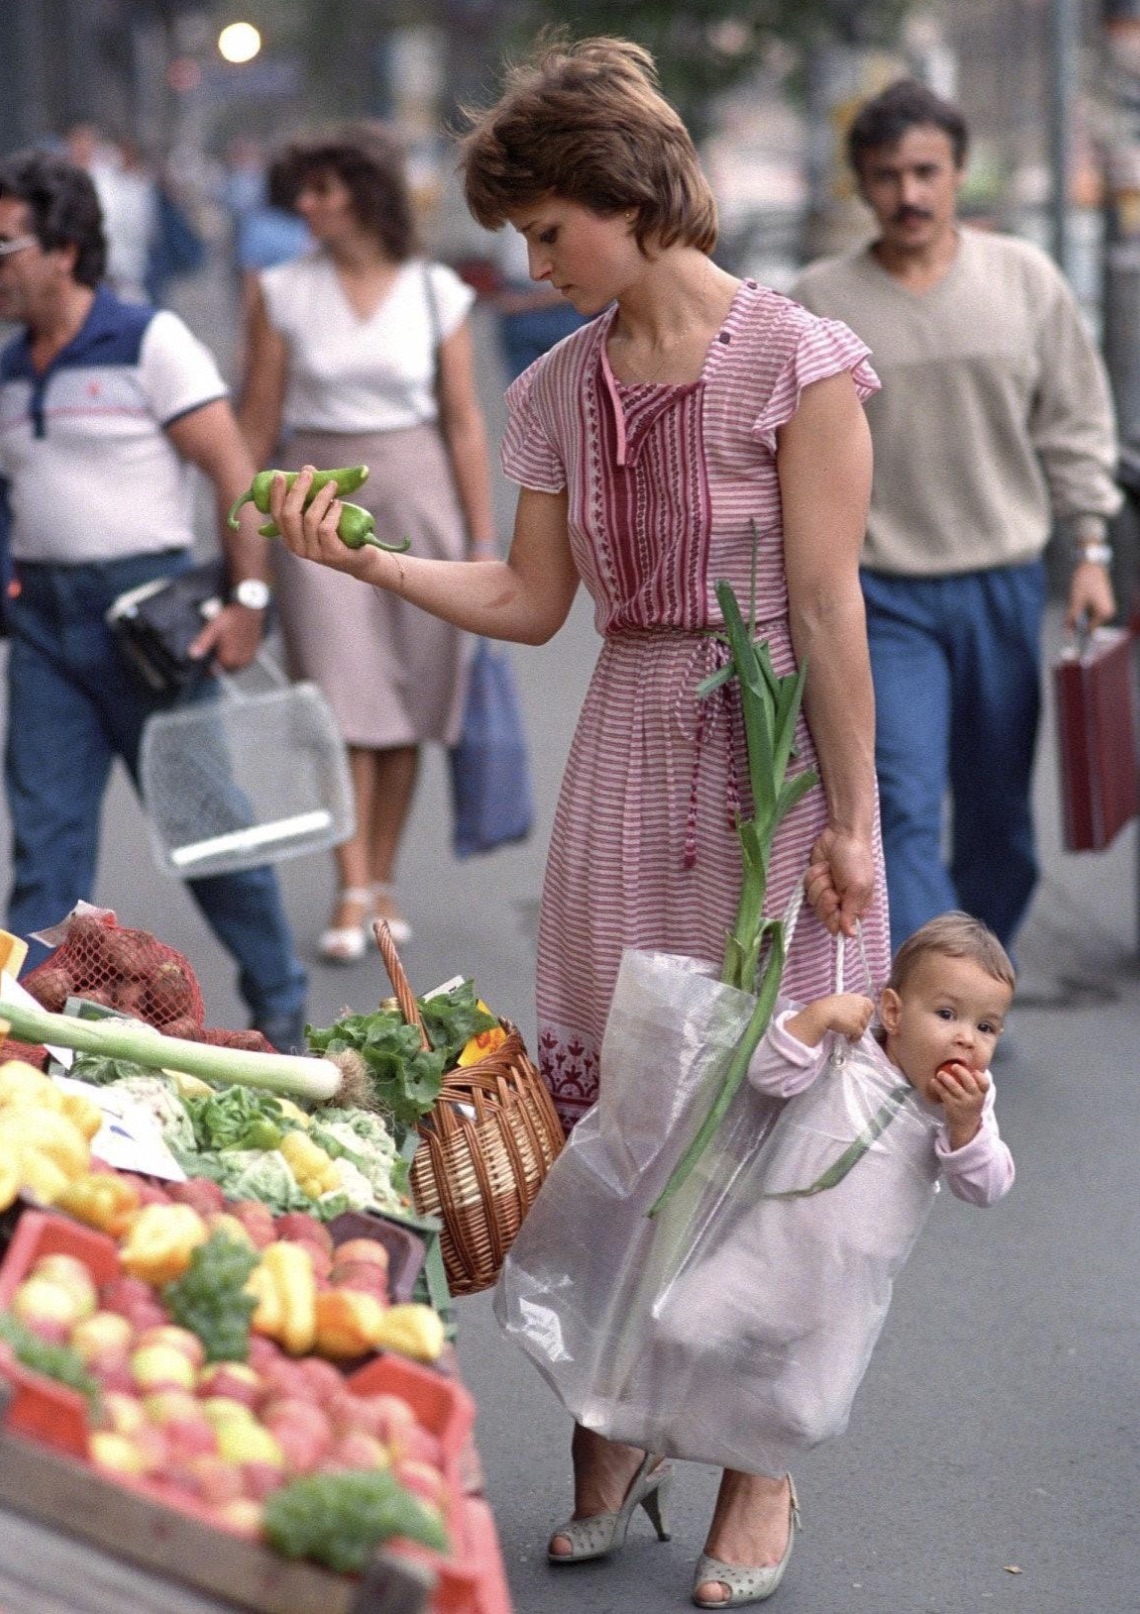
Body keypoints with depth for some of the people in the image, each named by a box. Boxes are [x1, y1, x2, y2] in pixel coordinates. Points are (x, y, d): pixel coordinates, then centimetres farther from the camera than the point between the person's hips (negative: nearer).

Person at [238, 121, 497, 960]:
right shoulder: (284, 292, 1)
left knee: (404, 704, 5)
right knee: (342, 699, -8)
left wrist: (483, 540, 1)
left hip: (418, 492, 1)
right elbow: (256, 423, 3)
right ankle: (352, 895, -7)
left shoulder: (435, 292, 1)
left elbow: (465, 423, 3)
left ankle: (383, 881, 16)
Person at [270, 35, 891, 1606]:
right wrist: (369, 559, -1)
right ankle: (616, 1429, 16)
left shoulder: (795, 359, -10)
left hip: (773, 747, -5)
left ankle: (762, 1461, 11)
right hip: (629, 746, 5)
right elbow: (532, 600, 12)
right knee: (606, 1087, 5)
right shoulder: (560, 387, 8)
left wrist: (847, 817, -12)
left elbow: (828, 605, -11)